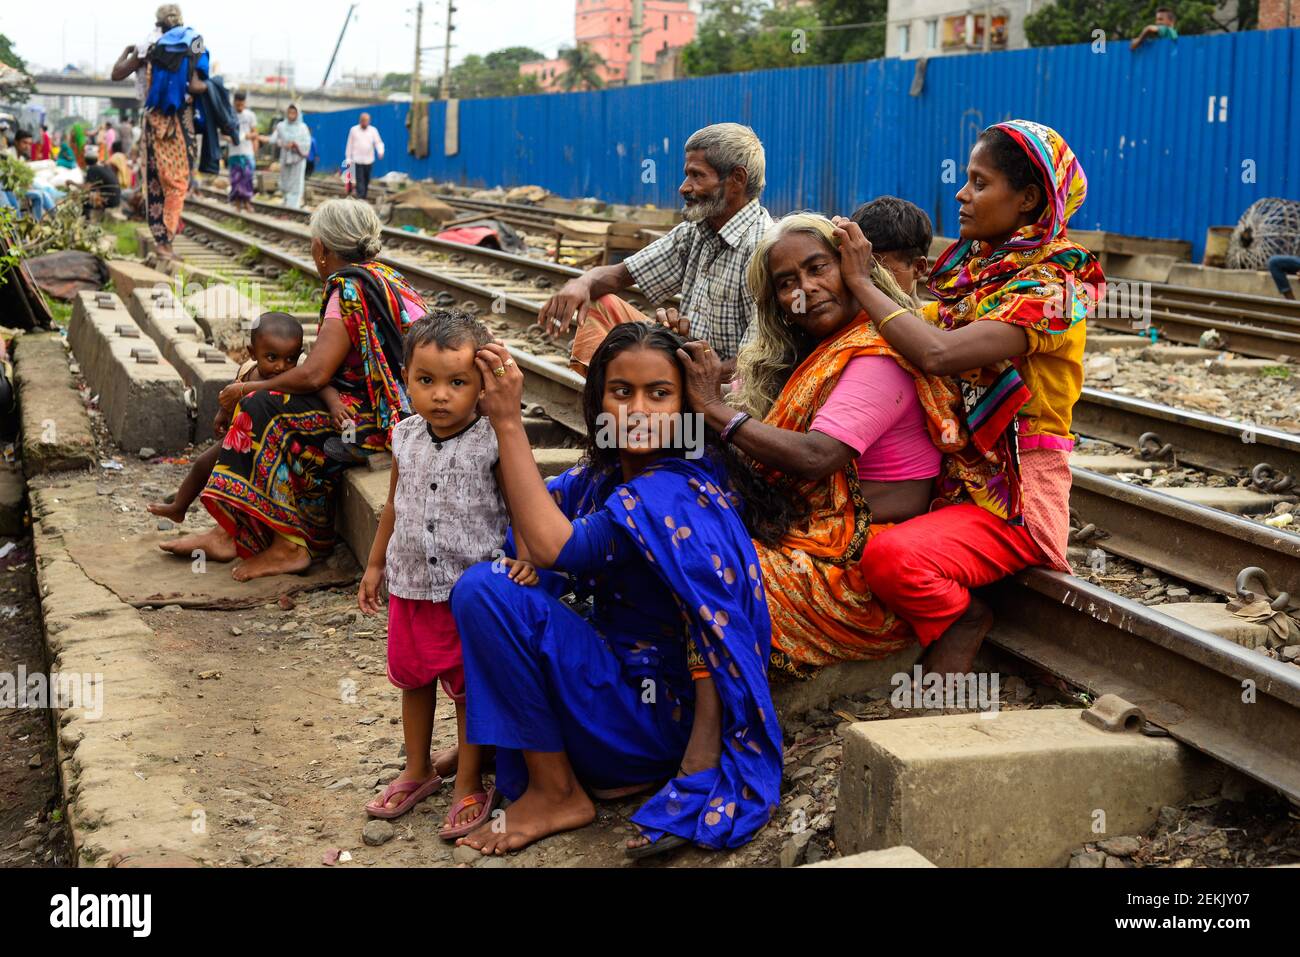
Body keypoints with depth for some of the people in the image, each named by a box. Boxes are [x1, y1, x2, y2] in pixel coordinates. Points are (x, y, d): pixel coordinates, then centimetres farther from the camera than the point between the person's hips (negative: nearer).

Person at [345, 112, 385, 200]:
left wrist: (380, 151, -25)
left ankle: (364, 197, 25)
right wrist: (348, 158, 3)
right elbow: (349, 144, 6)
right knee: (360, 180, -9)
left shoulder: (373, 130, 4)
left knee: (367, 180, 11)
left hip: (369, 160, 2)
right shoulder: (354, 130, 2)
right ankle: (360, 198, -14)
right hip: (357, 160, -2)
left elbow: (378, 142, -3)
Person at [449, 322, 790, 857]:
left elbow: (553, 548, -33)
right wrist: (495, 414, -5)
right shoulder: (604, 472, 4)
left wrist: (509, 421, -29)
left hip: (660, 707, -9)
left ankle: (557, 794, -10)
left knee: (484, 591, -23)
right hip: (613, 668, 9)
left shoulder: (672, 494, -23)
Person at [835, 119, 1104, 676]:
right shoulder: (971, 266, 12)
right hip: (953, 479, 8)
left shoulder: (1052, 286, -14)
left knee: (890, 556, -29)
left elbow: (939, 354, -27)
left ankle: (960, 621, -1)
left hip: (1011, 503, -8)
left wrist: (862, 282, -18)